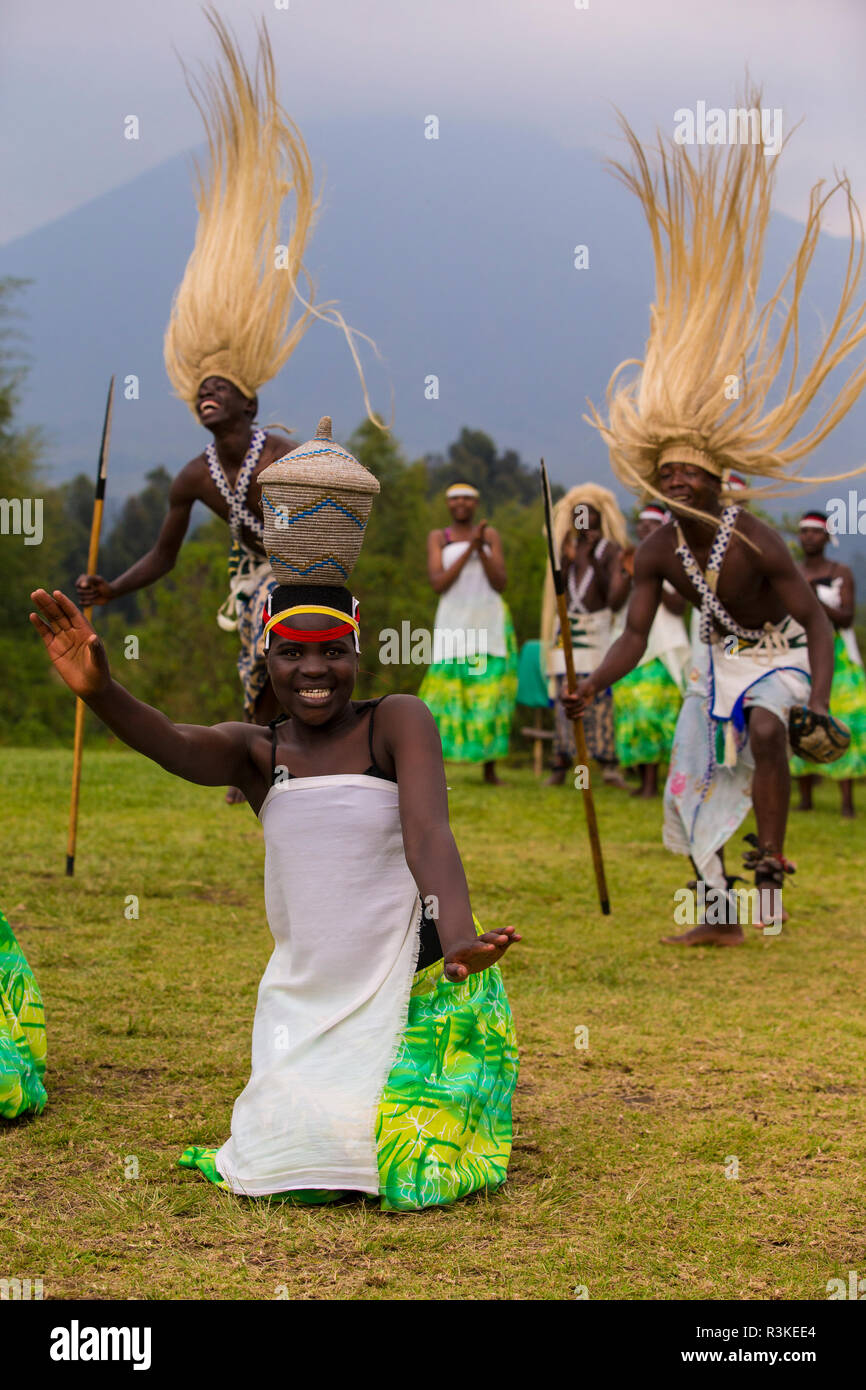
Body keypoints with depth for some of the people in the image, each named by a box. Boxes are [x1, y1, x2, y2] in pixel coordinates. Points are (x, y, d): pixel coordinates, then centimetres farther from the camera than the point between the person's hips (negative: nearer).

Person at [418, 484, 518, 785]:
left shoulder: (490, 534, 7)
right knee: (446, 692, -9)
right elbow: (438, 584, -8)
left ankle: (490, 769, 5)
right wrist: (467, 550, -15)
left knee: (490, 693, -3)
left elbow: (500, 584, -2)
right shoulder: (437, 538, 5)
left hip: (489, 623, 1)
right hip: (453, 624, -1)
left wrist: (481, 550, -16)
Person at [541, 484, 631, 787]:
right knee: (565, 697, 2)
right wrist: (567, 560, -8)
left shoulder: (610, 551, 1)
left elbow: (614, 599, -9)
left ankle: (608, 763, -11)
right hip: (567, 631, 4)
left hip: (598, 629, -4)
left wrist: (594, 563, -19)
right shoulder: (567, 548, 15)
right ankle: (560, 764, 3)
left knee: (601, 696, -11)